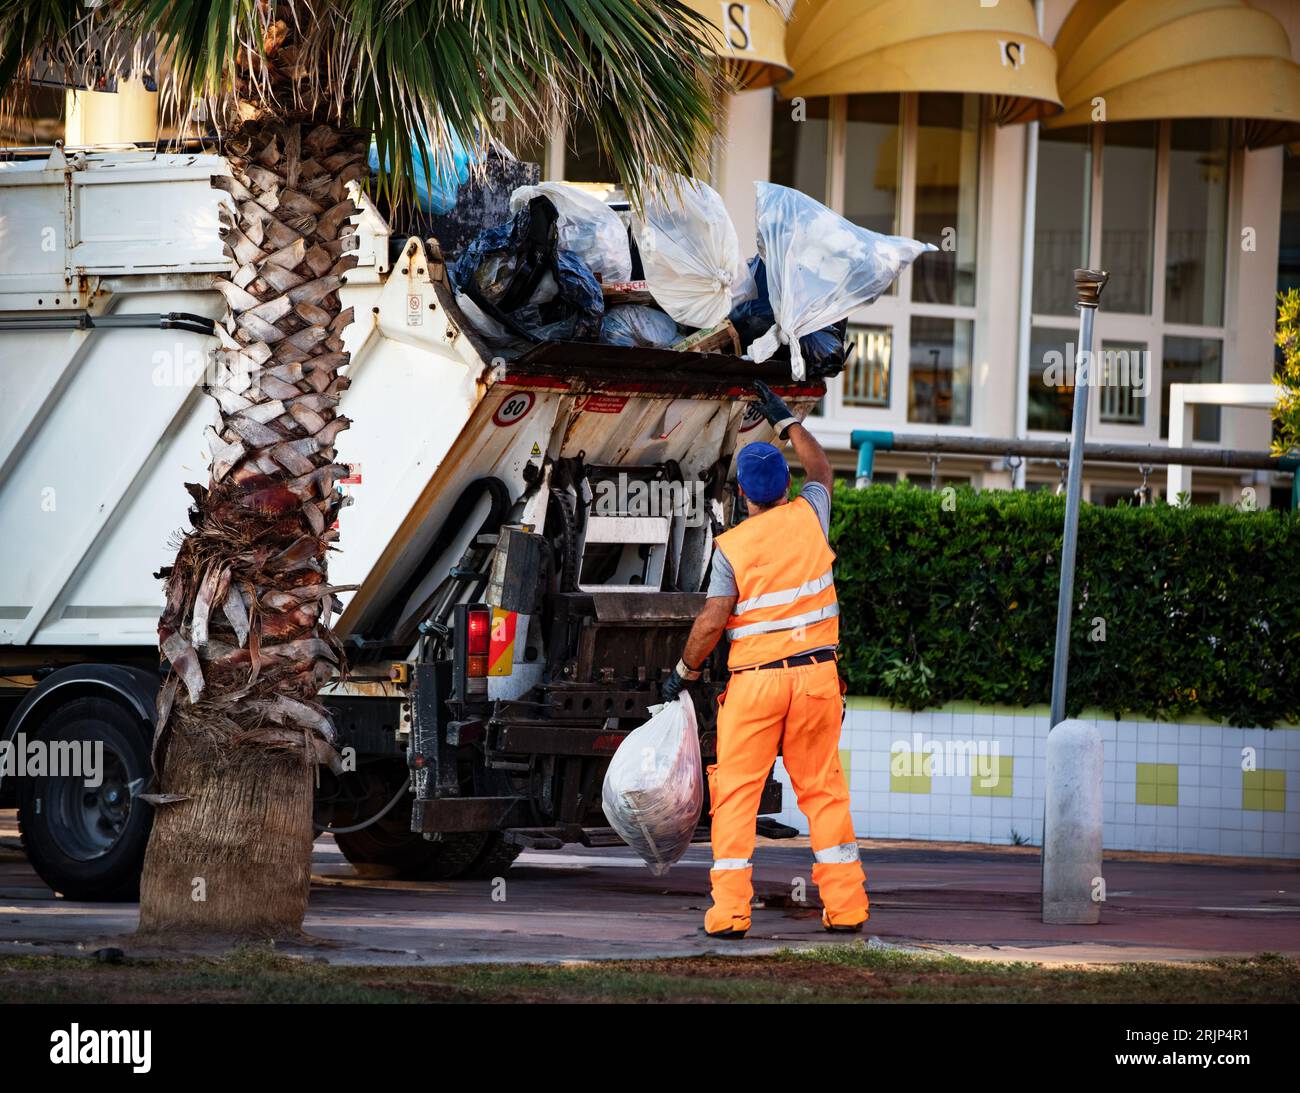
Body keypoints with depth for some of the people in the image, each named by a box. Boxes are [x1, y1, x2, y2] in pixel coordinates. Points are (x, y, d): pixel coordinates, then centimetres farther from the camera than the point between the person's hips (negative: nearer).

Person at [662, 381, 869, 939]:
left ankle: (730, 909, -6)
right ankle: (845, 905, 6)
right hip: (816, 674, 3)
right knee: (823, 789, 8)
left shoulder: (732, 546, -7)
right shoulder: (809, 517, 3)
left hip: (755, 680, -3)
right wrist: (785, 418, 36)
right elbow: (820, 468, 25)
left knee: (737, 792, 1)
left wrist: (684, 670, 8)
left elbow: (711, 621, -7)